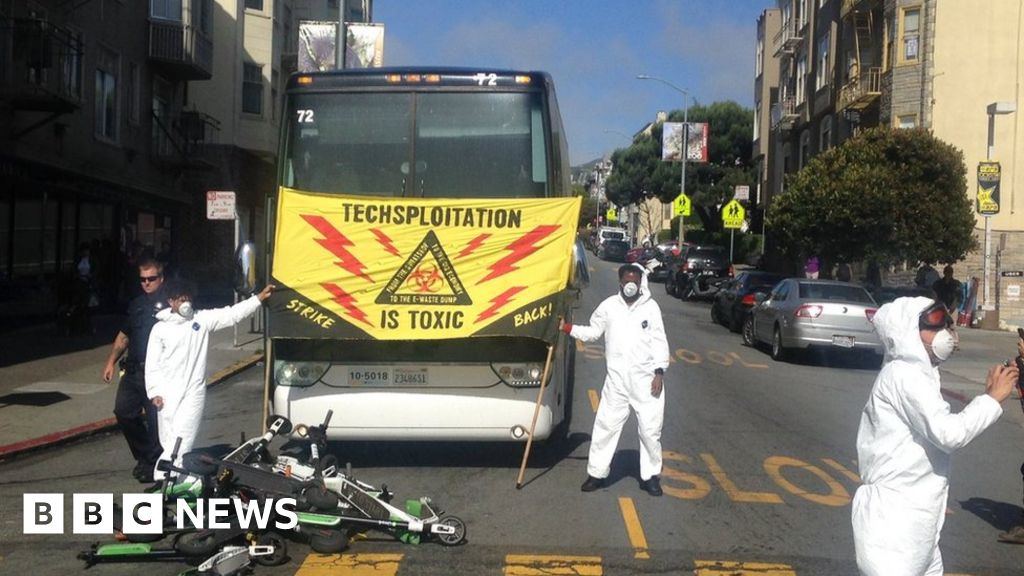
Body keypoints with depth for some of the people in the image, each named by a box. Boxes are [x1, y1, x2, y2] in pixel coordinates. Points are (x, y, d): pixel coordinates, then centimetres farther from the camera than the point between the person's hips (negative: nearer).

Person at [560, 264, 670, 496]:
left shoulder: (651, 307, 0)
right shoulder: (609, 306, 3)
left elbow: (659, 341, -1)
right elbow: (592, 332, 10)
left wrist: (660, 372, -8)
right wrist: (566, 328, -2)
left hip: (646, 379, -1)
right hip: (616, 380, 1)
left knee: (650, 429, 5)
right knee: (605, 426, 3)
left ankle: (650, 476, 21)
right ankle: (597, 473, 16)